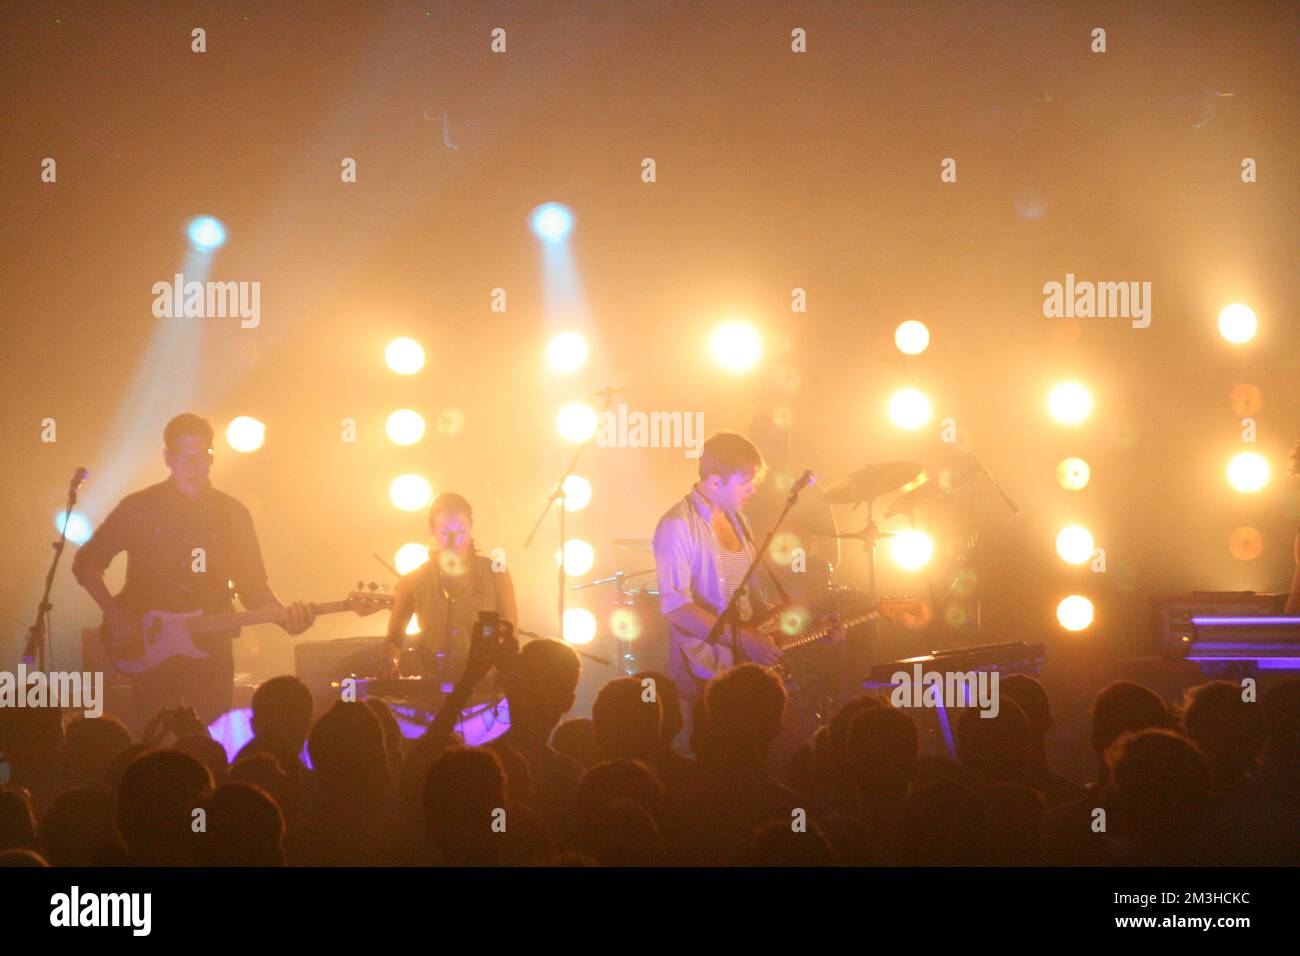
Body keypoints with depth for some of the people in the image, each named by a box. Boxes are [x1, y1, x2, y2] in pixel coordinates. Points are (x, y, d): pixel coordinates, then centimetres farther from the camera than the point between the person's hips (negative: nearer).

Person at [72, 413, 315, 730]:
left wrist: (285, 616, -10)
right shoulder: (138, 508, -1)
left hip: (212, 649, 2)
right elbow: (86, 564, 5)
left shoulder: (232, 514, 6)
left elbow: (253, 584, 9)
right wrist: (116, 617, -7)